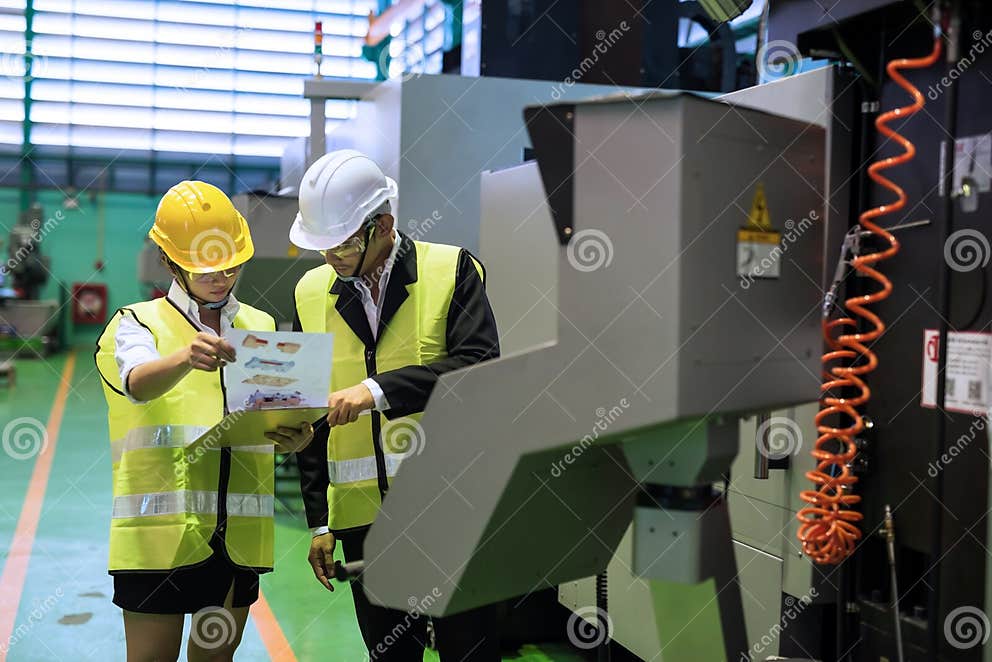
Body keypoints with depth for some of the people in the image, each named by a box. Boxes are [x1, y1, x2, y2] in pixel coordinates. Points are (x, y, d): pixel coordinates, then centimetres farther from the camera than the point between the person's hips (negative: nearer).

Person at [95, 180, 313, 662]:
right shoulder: (139, 322, 2)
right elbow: (139, 383, -19)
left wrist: (297, 436, -16)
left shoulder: (262, 327, 15)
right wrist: (186, 359, -41)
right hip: (161, 529, -4)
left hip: (239, 531, 4)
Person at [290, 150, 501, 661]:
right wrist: (319, 520, 10)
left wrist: (379, 388, -24)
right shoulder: (311, 294, 8)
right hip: (363, 517, 4)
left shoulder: (450, 270, -3)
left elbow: (480, 367, -16)